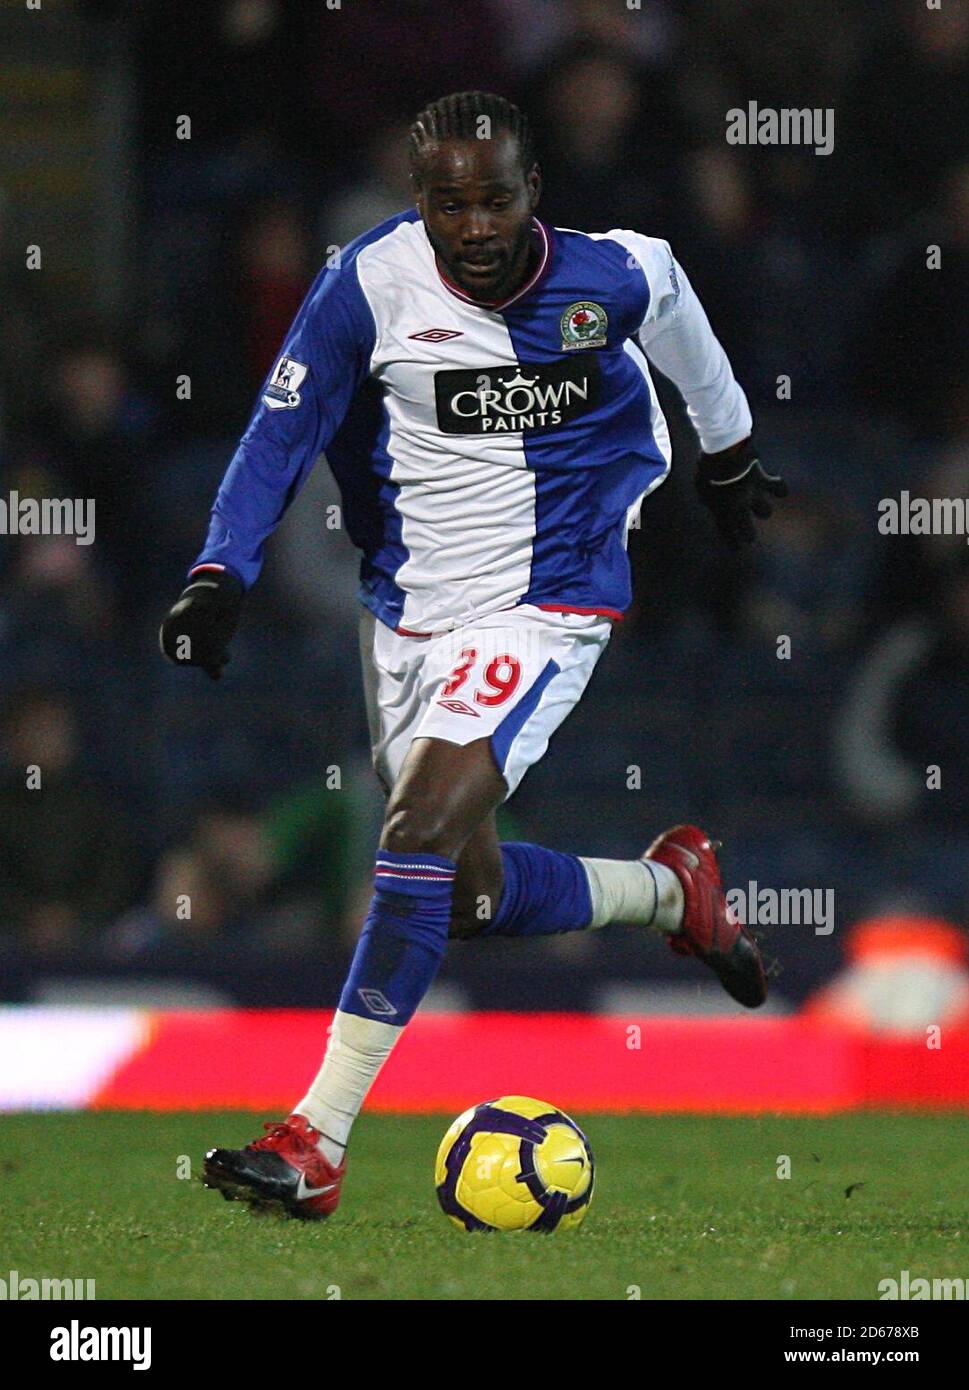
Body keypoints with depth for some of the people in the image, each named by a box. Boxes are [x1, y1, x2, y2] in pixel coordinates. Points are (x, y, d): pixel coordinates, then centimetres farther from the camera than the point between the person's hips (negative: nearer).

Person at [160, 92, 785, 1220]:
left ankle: (314, 1143, -29)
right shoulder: (372, 282, -11)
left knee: (422, 825, -24)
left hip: (545, 610, -4)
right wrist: (219, 575, -16)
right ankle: (669, 890, 40)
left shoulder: (614, 277, -9)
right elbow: (283, 433, -2)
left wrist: (728, 457, 33)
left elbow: (681, 330, 15)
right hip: (406, 613, 4)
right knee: (469, 894, 9)